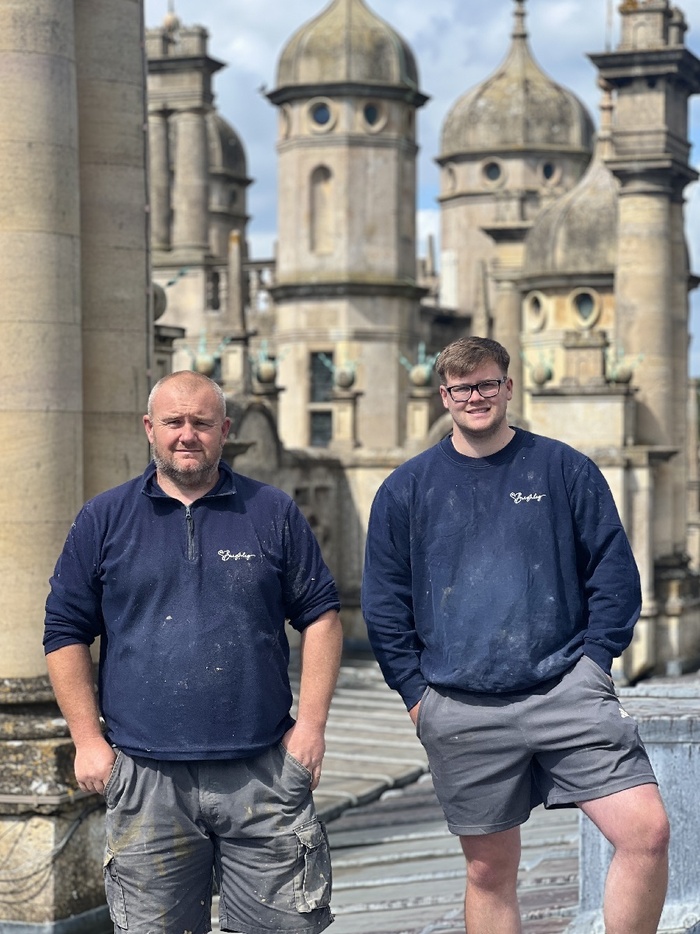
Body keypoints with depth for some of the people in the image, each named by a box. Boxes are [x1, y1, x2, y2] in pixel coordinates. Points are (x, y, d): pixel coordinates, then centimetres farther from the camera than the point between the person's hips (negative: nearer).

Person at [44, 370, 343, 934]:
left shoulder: (274, 513, 7)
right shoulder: (104, 520, 7)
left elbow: (320, 615, 8)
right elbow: (66, 632, 8)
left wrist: (311, 724, 0)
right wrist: (88, 740, 1)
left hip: (263, 773, 0)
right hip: (147, 779, 0)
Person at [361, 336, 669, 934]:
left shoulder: (565, 470, 6)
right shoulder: (406, 489, 9)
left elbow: (614, 574, 7)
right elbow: (384, 604, 10)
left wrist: (593, 663, -3)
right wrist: (416, 693, 2)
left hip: (565, 691, -1)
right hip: (462, 713, 1)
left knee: (647, 831, -15)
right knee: (490, 870, 7)